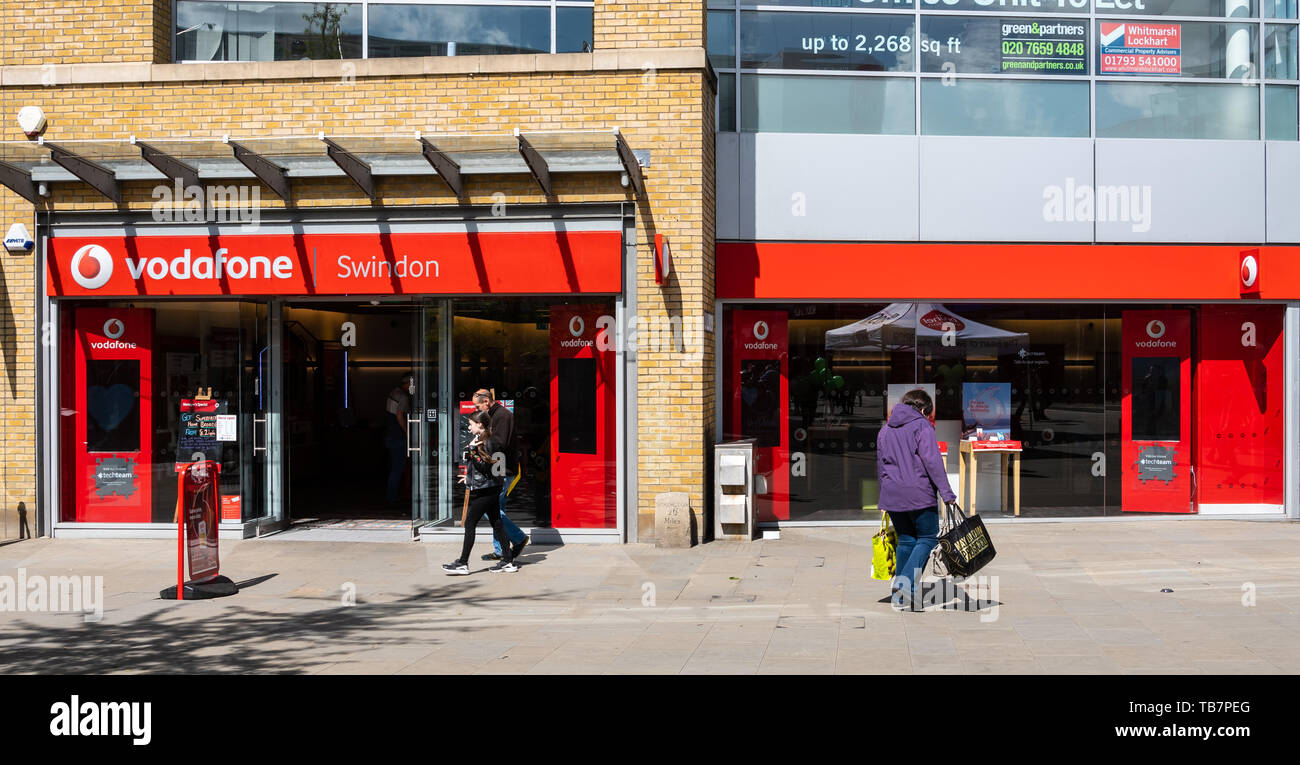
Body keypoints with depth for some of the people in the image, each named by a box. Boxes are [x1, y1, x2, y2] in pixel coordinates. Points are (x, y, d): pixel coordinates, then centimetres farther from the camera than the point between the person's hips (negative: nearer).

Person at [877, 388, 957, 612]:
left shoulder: (885, 430, 16)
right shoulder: (921, 426, -4)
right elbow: (932, 461, -14)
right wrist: (946, 493, -14)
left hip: (892, 495, 6)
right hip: (918, 493, -6)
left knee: (905, 540, 15)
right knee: (928, 538, 4)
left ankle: (899, 594, 12)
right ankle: (906, 583, -14)